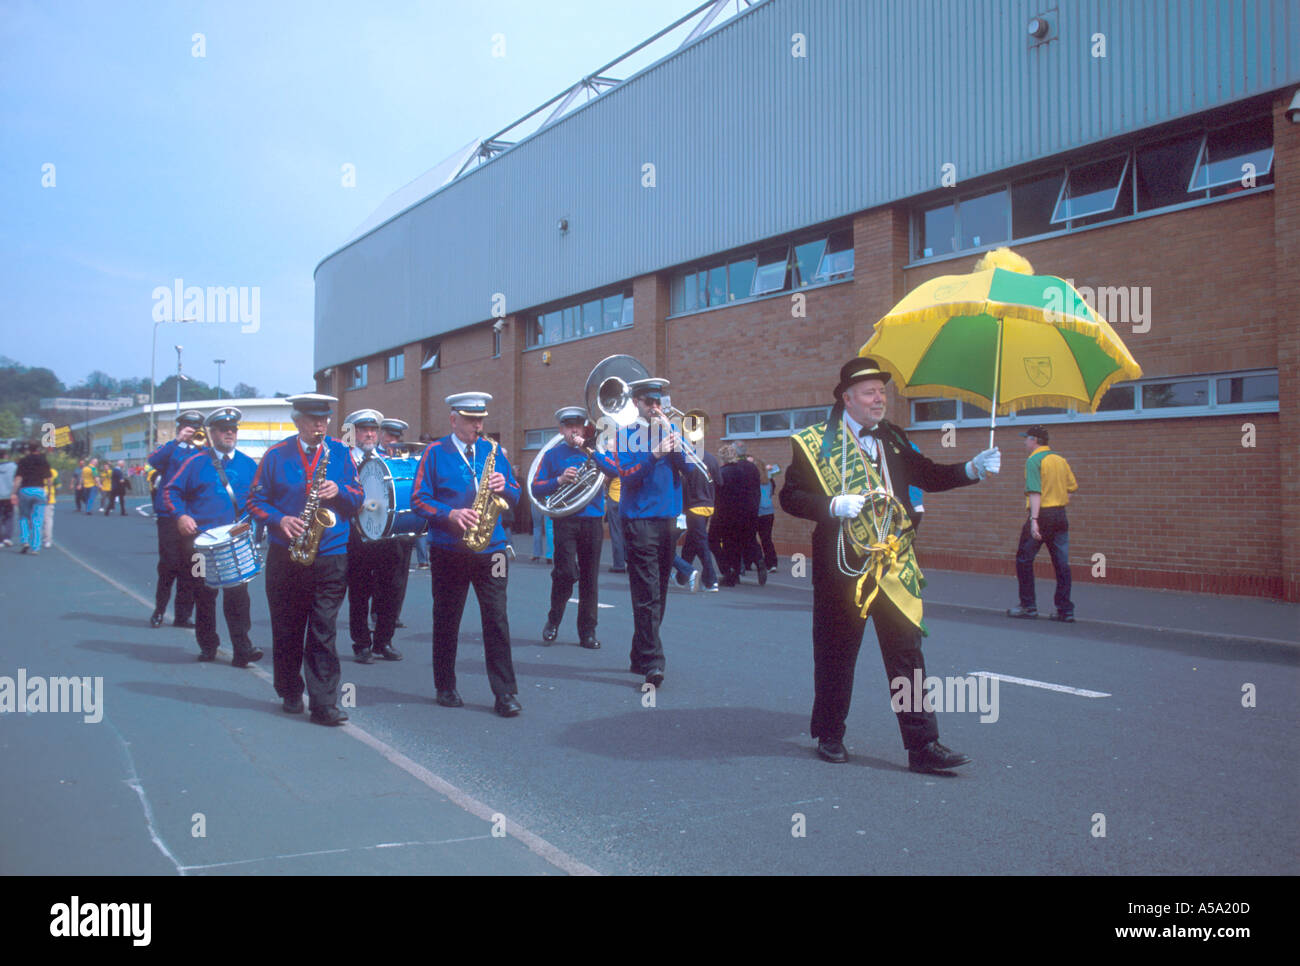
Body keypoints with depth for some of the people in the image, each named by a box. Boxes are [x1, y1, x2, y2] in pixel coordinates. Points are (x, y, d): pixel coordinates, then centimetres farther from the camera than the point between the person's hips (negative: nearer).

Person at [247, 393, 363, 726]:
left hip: (331, 558, 0)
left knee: (323, 632, -5)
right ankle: (290, 694, 28)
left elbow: (358, 500, 8)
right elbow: (256, 500, 5)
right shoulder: (276, 456, 4)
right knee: (287, 630, 10)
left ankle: (324, 705, -4)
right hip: (285, 557, 1)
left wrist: (340, 492, -13)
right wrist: (280, 520, -12)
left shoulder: (341, 454, 7)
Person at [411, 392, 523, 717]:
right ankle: (445, 687, 22)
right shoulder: (434, 453, 2)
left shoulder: (492, 450, 12)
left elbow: (515, 495, 13)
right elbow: (419, 499, -3)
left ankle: (505, 693, -1)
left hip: (490, 549, 2)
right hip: (449, 551, -1)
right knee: (446, 621, 8)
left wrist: (504, 488, -9)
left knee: (496, 619, -4)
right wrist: (450, 514, -18)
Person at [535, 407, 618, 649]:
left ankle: (587, 632, 13)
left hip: (593, 521, 2)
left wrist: (589, 451, -12)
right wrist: (559, 480, -12)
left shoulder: (595, 452, 12)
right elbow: (536, 488, 4)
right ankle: (553, 621, 8)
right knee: (566, 572, -14)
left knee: (589, 579, 4)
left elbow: (616, 470, -7)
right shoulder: (553, 455, 8)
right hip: (565, 521, -2)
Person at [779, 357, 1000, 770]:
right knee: (835, 655, 8)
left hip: (893, 566, 4)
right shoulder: (815, 442, -1)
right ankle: (830, 736, 25)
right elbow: (790, 497, -3)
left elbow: (927, 475, 18)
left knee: (908, 654, 0)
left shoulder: (891, 438, 13)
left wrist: (973, 468, 3)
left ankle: (923, 745, 4)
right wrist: (834, 506, -18)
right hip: (842, 565, -3)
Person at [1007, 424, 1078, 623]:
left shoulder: (1034, 460, -9)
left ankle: (1028, 606, 8)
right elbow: (1072, 487, 12)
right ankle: (1065, 610, 6)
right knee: (1062, 564, 7)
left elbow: (1035, 492, -19)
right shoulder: (1061, 460, 12)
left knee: (1024, 559, 7)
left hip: (1042, 515, -6)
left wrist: (1034, 520, -24)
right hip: (1060, 515, 6)